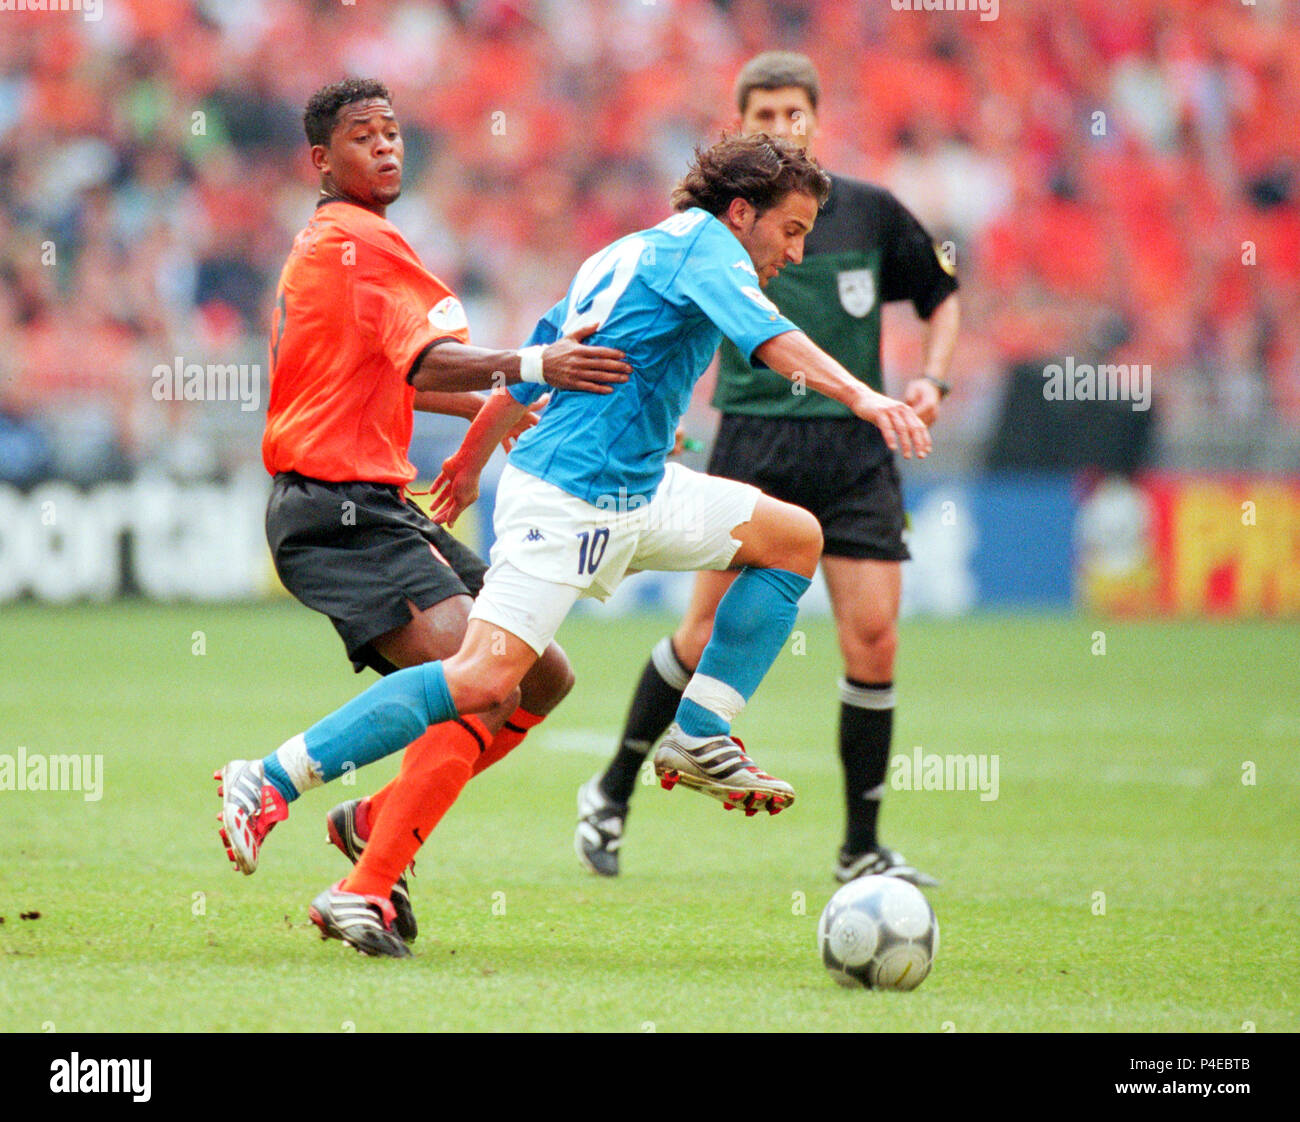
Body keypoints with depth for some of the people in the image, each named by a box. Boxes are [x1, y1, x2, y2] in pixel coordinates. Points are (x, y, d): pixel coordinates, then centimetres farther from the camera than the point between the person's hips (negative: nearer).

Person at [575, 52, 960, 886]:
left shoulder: (871, 213, 4)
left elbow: (941, 295, 17)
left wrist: (932, 380, 2)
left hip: (857, 448, 2)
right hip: (755, 441, -2)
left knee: (873, 638, -7)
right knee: (712, 633, -7)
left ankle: (862, 849, 5)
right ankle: (613, 793, 14)